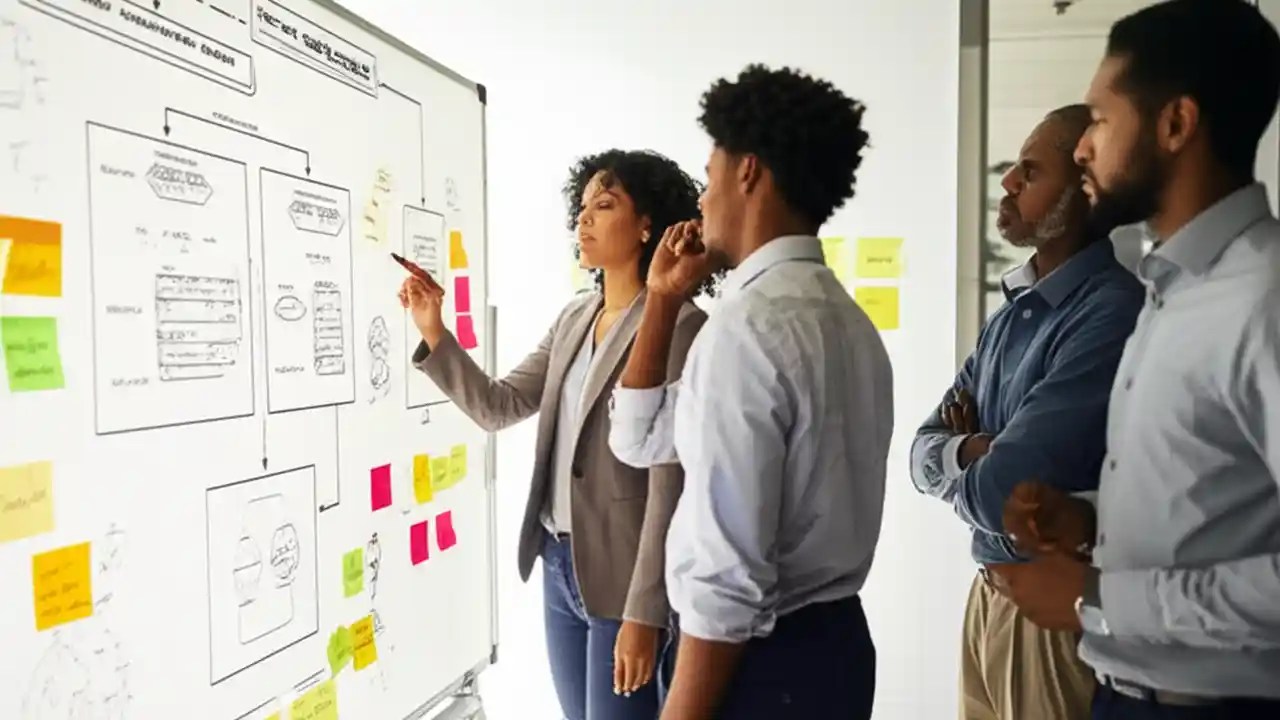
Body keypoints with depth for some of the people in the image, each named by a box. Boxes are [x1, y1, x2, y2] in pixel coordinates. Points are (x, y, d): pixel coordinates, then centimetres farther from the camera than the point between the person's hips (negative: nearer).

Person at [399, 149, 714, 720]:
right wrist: (433, 331, -3)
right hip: (559, 565, 7)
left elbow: (672, 481, -18)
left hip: (620, 576, -7)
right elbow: (497, 406, 9)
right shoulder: (575, 317, 8)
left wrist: (643, 612, -18)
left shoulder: (678, 325, -16)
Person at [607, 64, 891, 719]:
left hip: (762, 662, -9)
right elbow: (642, 439, 11)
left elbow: (728, 576, -24)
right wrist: (663, 298, 6)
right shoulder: (843, 319, 7)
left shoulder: (748, 325, -22)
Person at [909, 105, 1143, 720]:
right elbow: (924, 451, 5)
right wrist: (973, 451, -17)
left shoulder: (1111, 314, -22)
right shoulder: (1013, 310, 6)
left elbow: (1000, 495, -27)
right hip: (989, 592, 7)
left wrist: (964, 469, -5)